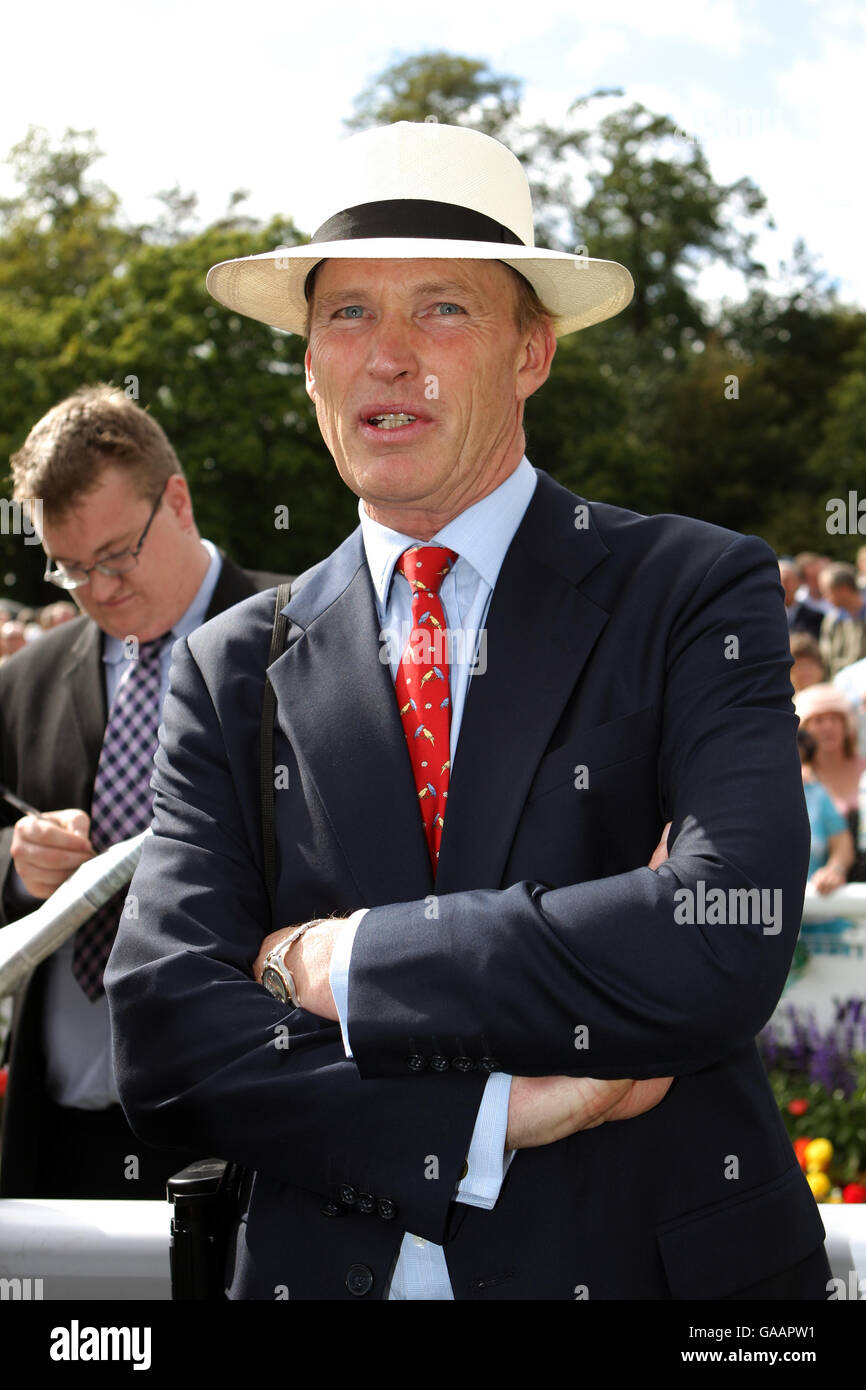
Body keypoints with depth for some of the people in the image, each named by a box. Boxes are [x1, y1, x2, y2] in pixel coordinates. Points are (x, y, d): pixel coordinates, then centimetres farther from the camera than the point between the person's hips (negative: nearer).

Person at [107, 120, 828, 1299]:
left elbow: (724, 947, -21)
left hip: (660, 1260, -2)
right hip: (324, 1268, 2)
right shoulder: (235, 670, 1)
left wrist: (340, 957, -15)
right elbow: (164, 1042, -8)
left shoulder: (699, 594, -6)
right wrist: (494, 1118, -19)